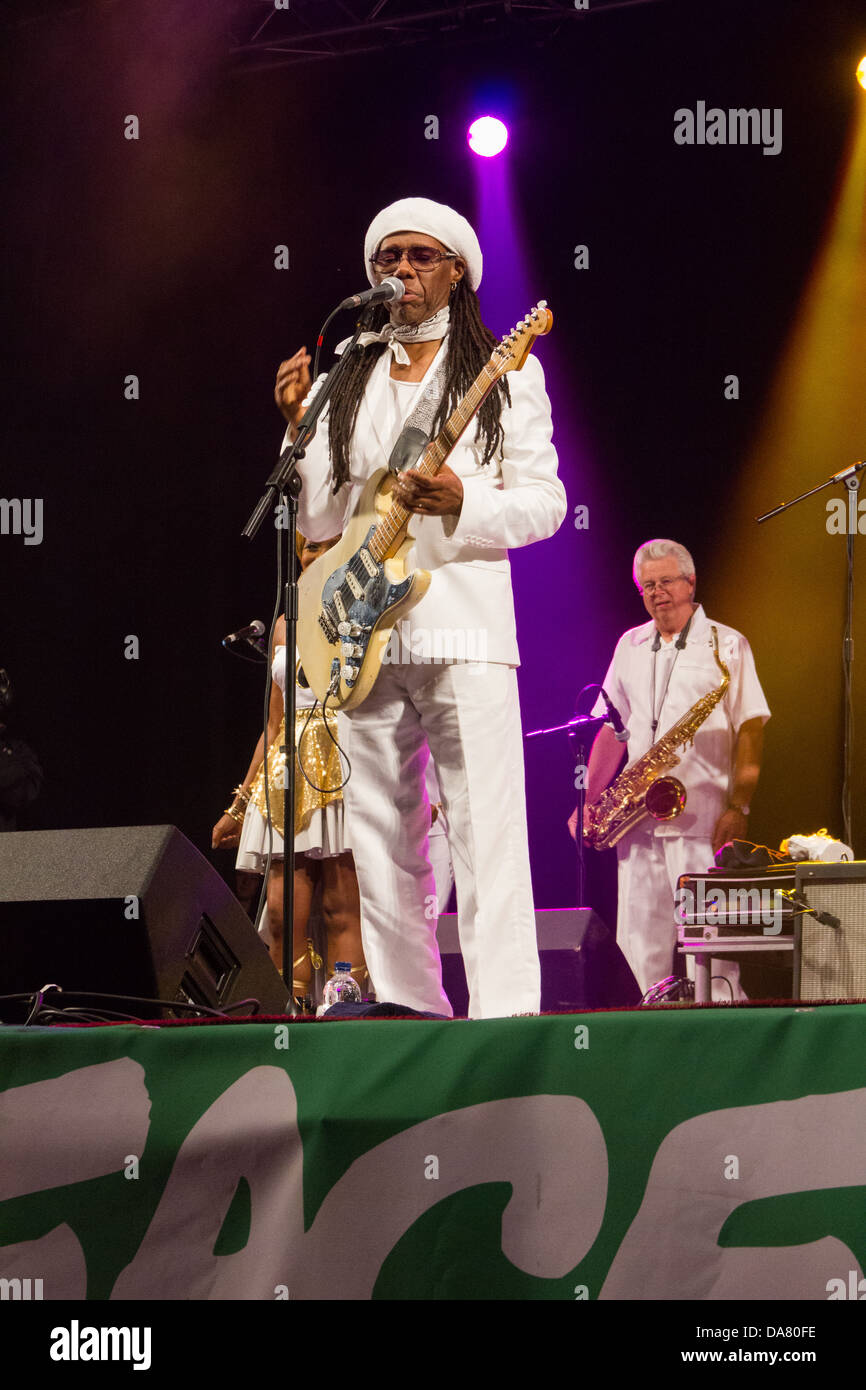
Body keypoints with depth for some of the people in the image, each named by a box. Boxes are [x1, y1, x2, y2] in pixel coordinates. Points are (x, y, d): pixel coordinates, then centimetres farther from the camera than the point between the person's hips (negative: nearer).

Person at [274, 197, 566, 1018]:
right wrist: (300, 427, -1)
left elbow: (545, 503, 1)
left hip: (465, 623, -4)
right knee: (379, 841, 5)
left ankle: (504, 1013, -11)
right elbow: (319, 519, 12)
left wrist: (462, 504, -16)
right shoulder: (349, 379, 17)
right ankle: (408, 1012, 13)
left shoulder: (507, 374, 8)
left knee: (485, 828, -11)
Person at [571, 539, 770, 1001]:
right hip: (638, 819, 5)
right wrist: (587, 802, 10)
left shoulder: (726, 645, 2)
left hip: (702, 816, -5)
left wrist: (738, 808, -13)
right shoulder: (630, 646, 17)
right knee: (639, 940, 3)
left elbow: (750, 730, -3)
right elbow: (611, 729, 19)